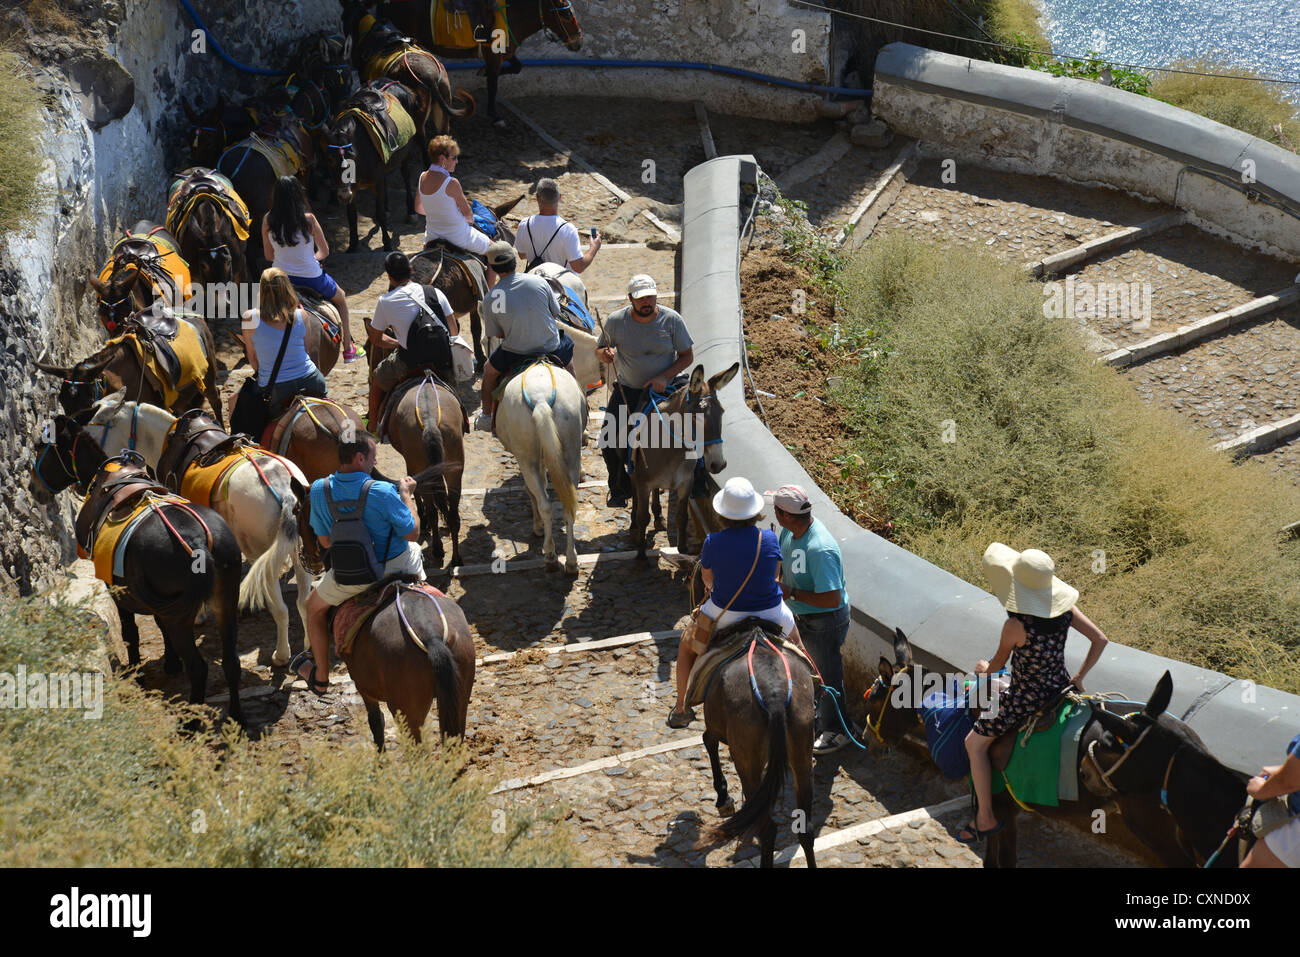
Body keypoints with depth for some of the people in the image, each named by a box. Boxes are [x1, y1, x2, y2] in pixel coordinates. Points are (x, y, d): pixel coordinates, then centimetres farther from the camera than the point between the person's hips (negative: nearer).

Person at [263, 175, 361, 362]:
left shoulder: (268, 220, -9)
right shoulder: (308, 219, -17)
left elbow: (269, 256, 2)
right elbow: (325, 252, -4)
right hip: (311, 278, -2)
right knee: (341, 298, 27)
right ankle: (348, 349, 31)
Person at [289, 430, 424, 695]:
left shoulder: (319, 489, -14)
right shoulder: (383, 492, -25)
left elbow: (325, 541, -1)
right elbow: (412, 534, -13)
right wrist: (407, 494, -2)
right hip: (399, 564, -1)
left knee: (314, 607, 30)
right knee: (414, 550, 36)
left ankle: (320, 678, 41)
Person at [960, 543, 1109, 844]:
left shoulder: (1015, 626, -28)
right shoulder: (1065, 609, -12)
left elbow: (1000, 660, -9)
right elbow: (1100, 640, -5)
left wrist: (986, 670, 15)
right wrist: (1079, 677, 6)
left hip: (1025, 698, -7)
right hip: (1060, 687, 7)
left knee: (975, 743, 9)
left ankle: (986, 818, 13)